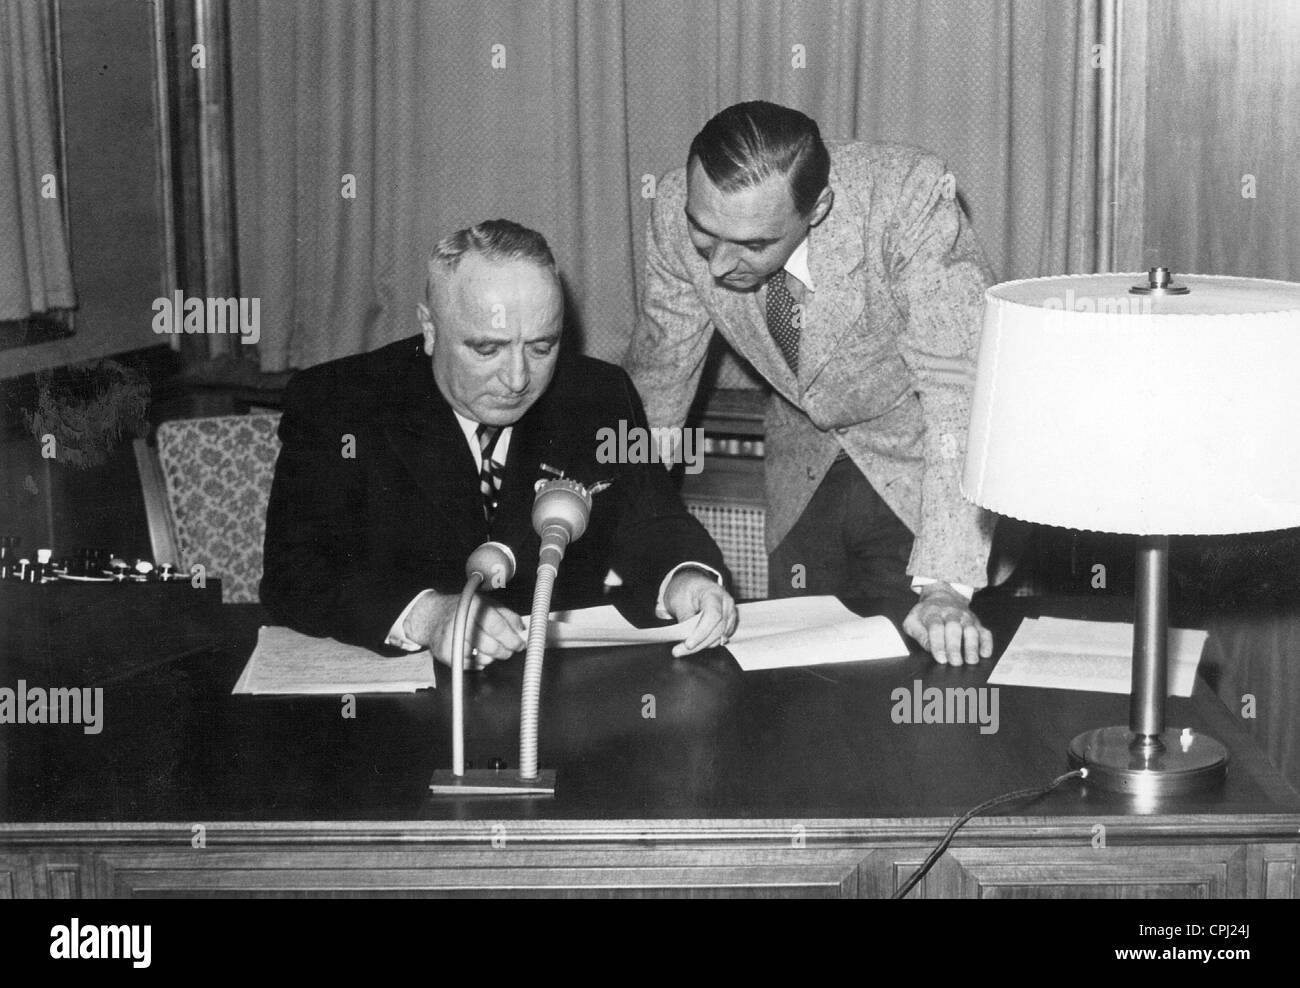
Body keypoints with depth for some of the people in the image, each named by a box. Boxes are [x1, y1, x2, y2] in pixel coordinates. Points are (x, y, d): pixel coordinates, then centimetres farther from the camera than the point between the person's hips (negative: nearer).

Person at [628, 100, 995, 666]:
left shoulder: (910, 199, -33)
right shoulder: (677, 210, -21)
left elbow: (959, 392, -36)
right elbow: (658, 375, -4)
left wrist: (945, 587, -43)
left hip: (920, 468, -3)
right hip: (803, 468, 4)